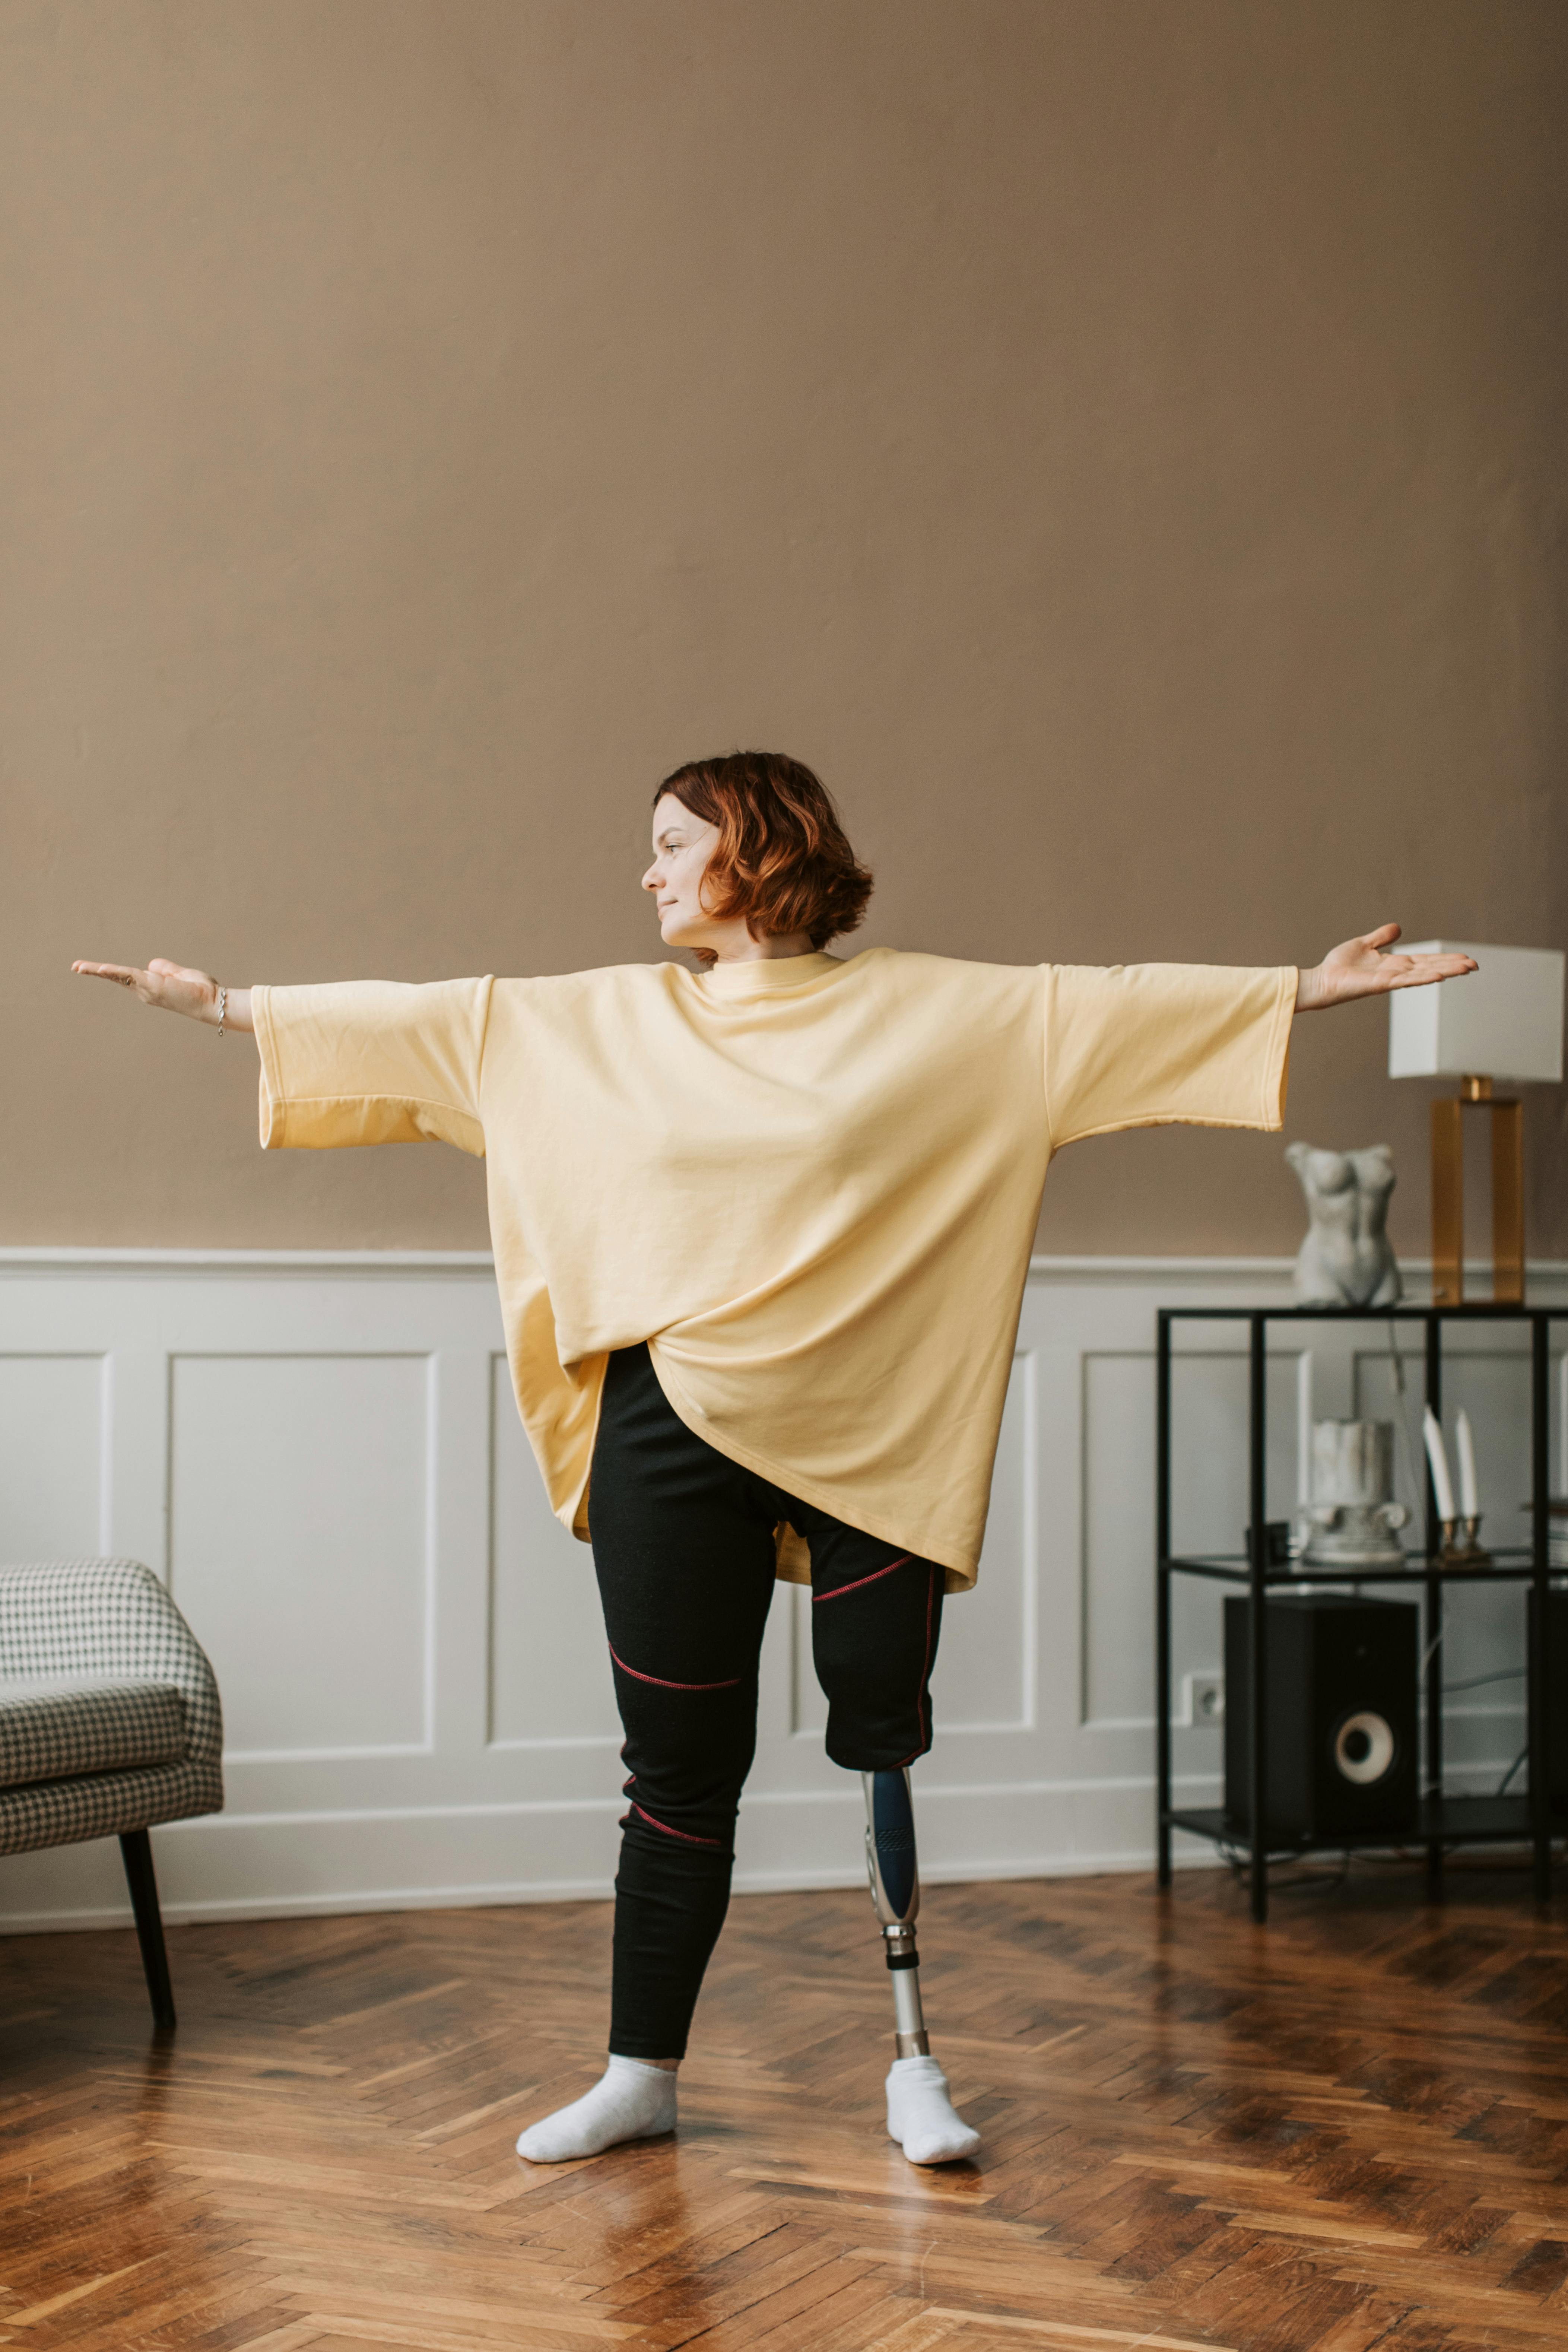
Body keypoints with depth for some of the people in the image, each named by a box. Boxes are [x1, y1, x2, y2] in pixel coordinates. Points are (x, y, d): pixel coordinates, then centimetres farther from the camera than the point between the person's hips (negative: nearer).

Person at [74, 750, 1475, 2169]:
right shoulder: (605, 1021, 9)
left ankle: (914, 2062, 15)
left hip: (869, 1447, -2)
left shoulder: (924, 1012, 2)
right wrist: (232, 1009, 12)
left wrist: (1304, 991, -8)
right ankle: (642, 2074, 19)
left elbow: (1112, 1006, -2)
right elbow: (425, 1023, 11)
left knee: (884, 1743, 2)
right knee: (683, 1765, 7)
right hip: (676, 1432, 2)